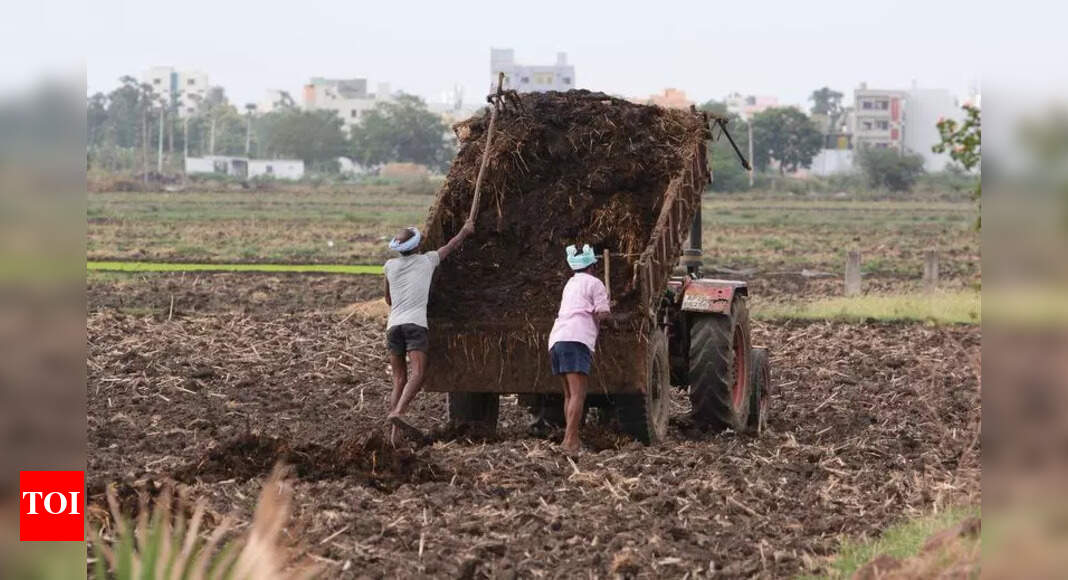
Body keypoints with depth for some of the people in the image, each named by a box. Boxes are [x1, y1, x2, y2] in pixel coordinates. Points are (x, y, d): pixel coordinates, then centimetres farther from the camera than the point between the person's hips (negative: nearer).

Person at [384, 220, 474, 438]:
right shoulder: (426, 261, 10)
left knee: (399, 379, 7)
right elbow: (451, 246, 28)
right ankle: (398, 412, -39)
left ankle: (395, 433, -2)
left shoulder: (390, 266, 16)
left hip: (394, 325, 4)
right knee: (418, 374, -16)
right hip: (416, 323, -4)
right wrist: (465, 231, 46)